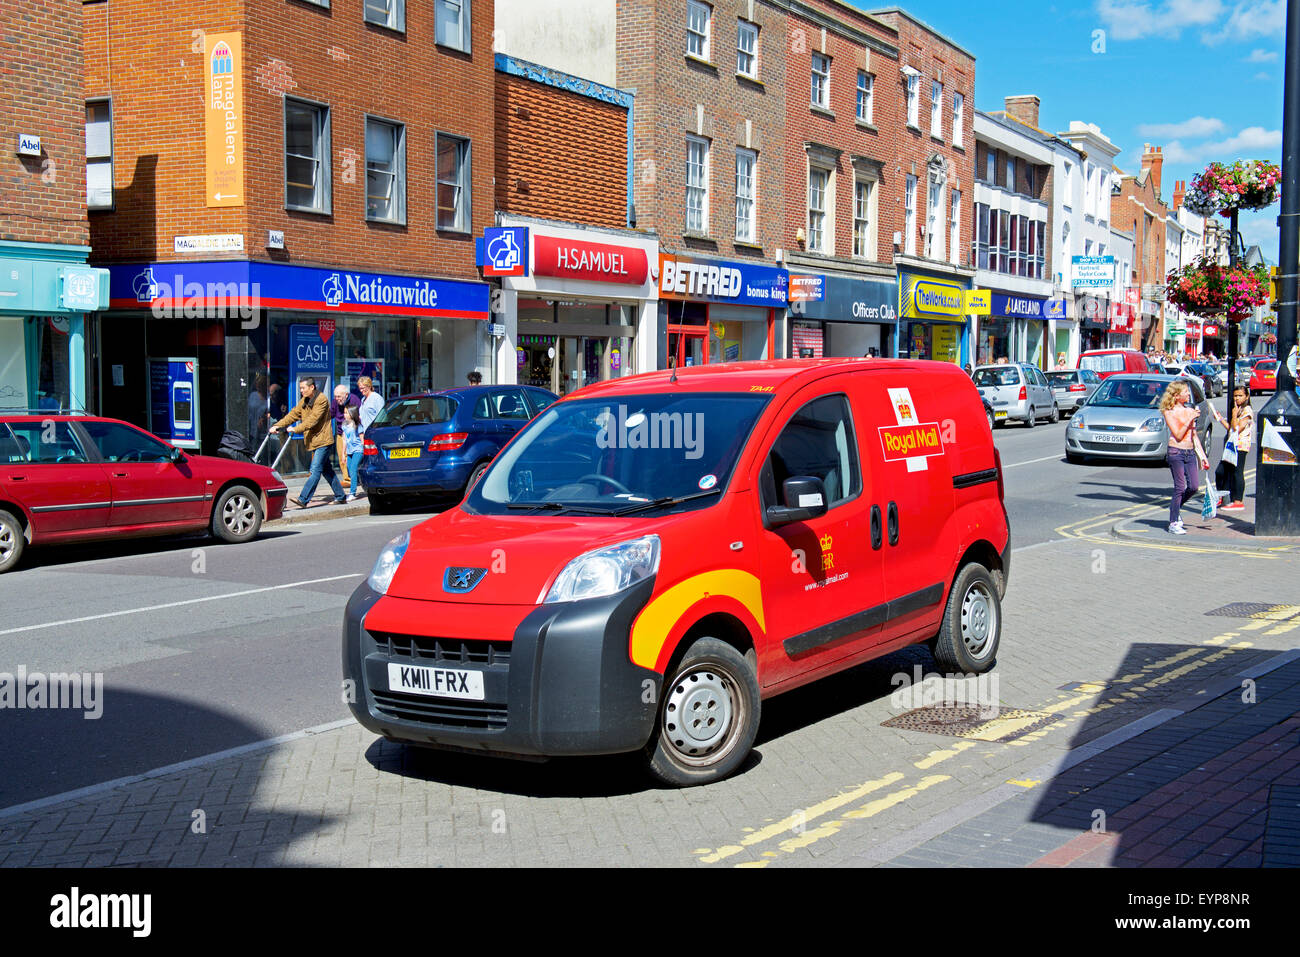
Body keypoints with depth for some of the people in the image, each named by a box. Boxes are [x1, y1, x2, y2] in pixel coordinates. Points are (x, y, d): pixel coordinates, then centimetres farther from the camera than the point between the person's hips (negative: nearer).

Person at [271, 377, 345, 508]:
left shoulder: (321, 400, -13)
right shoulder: (305, 401, 15)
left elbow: (313, 419, -22)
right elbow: (293, 414, 10)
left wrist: (296, 429, -27)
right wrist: (278, 426, -1)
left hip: (323, 442, -9)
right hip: (314, 442, 9)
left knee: (315, 470, -12)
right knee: (327, 470, 13)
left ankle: (303, 500, -19)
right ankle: (340, 496, 21)